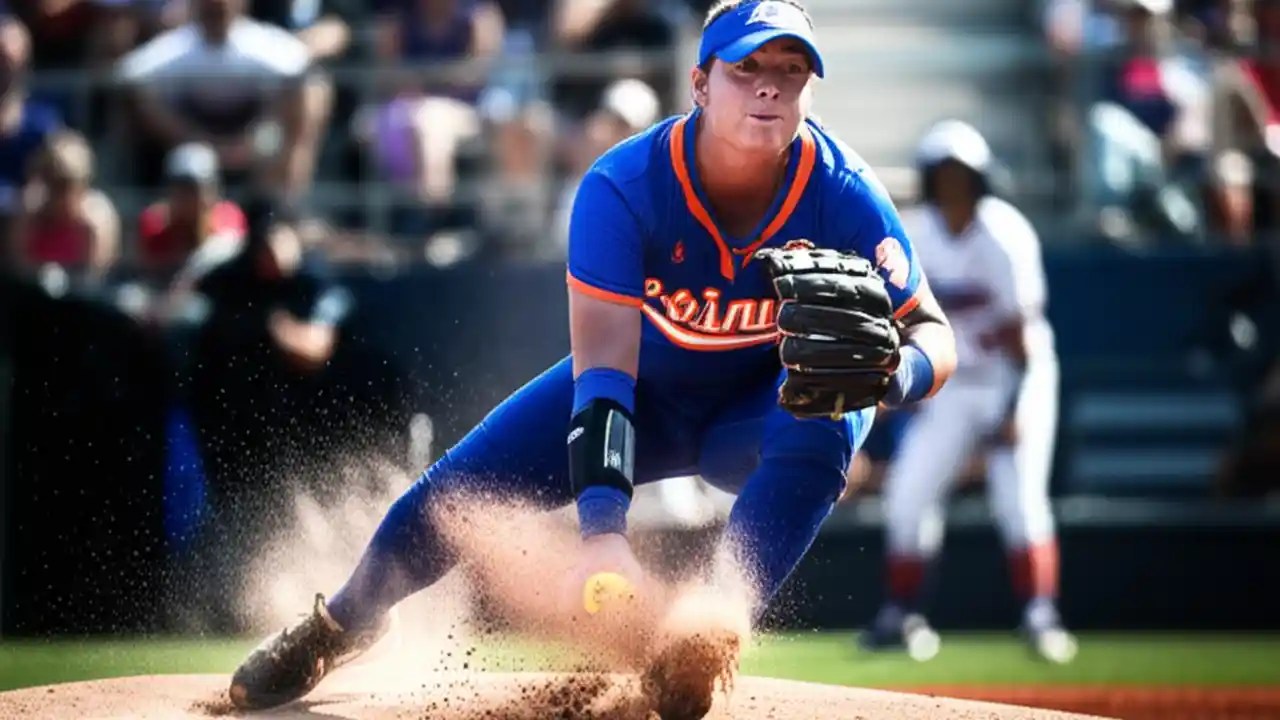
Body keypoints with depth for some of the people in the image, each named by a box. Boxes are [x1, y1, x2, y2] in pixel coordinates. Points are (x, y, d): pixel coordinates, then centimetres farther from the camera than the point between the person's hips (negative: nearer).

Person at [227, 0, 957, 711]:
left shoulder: (846, 196, -28)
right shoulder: (622, 186, -30)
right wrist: (601, 525, -48)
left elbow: (936, 335, -24)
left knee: (822, 426, -35)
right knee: (457, 490, -7)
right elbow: (602, 365, -35)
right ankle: (346, 620, 25)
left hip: (761, 407, -1)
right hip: (641, 390, 1)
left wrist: (889, 371, -51)